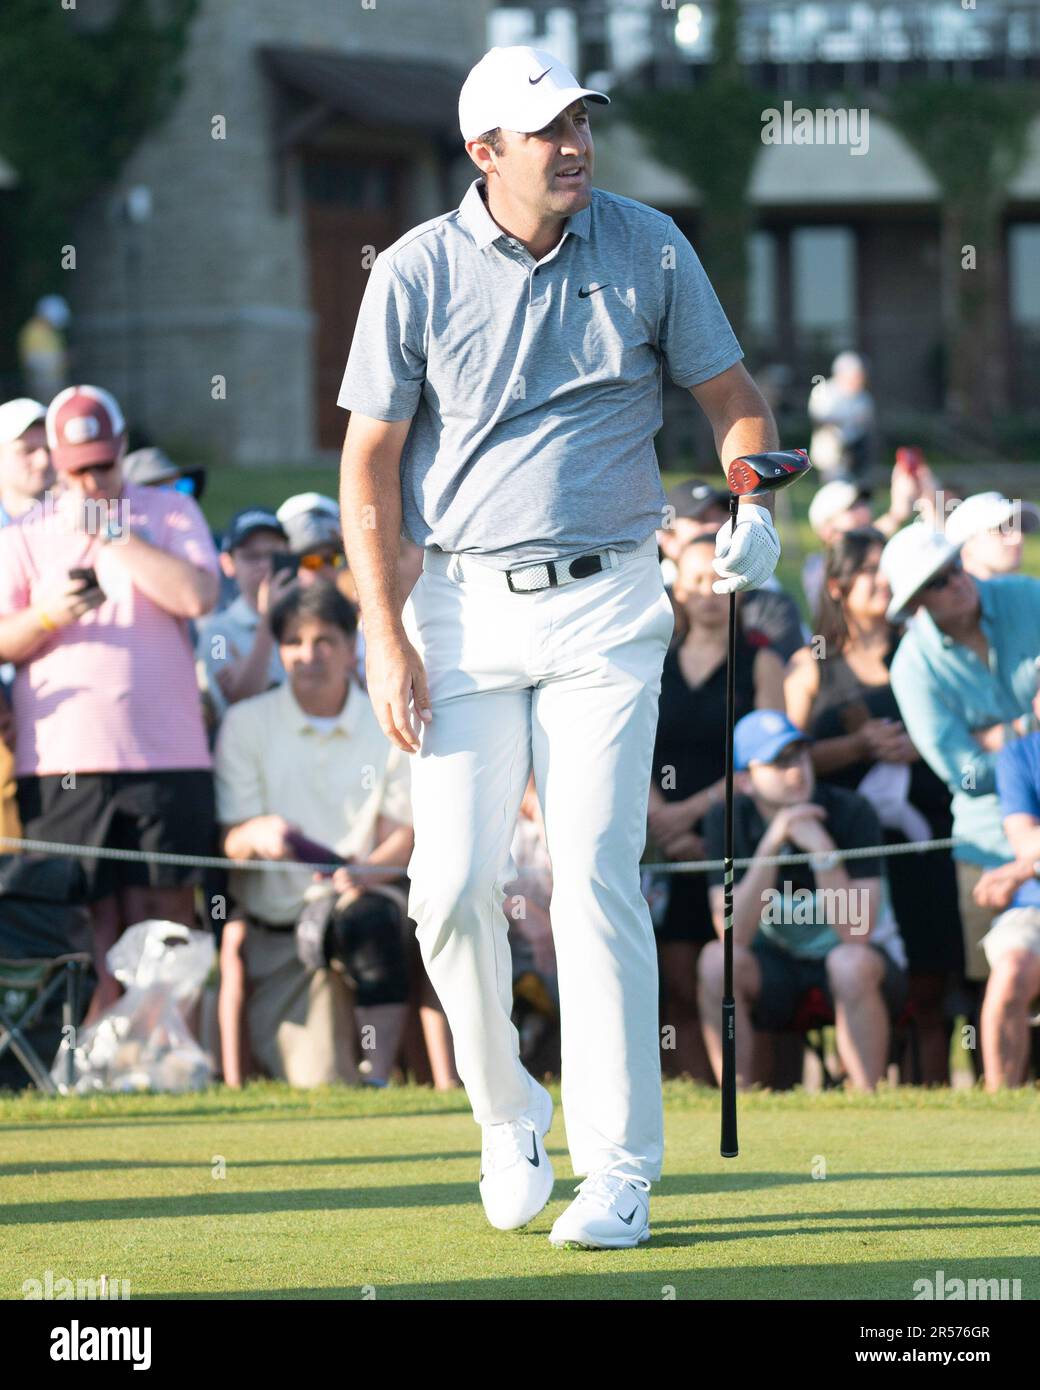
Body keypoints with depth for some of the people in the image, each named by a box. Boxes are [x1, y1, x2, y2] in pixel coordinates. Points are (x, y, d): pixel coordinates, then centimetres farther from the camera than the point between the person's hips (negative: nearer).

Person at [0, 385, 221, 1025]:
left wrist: (113, 535, -5)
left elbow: (198, 596, -6)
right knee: (94, 926, -3)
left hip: (167, 753, 0)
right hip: (64, 761, 0)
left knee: (168, 915, -3)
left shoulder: (173, 514, 11)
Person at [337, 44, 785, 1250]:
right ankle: (506, 1117, 18)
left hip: (606, 610, 0)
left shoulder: (647, 248, 1)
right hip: (464, 608, 0)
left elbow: (732, 395, 11)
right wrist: (385, 636, -5)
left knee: (596, 879, -8)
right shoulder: (415, 275, -3)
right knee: (453, 884, -6)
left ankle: (618, 1171, -4)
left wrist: (754, 505, -9)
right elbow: (371, 463, 1)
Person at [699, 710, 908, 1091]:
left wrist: (822, 850, -33)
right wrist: (772, 844, -29)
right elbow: (734, 934, -21)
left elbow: (857, 934, -24)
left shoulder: (852, 813, -16)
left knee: (851, 963, -36)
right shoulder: (727, 821, -10)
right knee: (718, 960, -28)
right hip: (777, 965, 2)